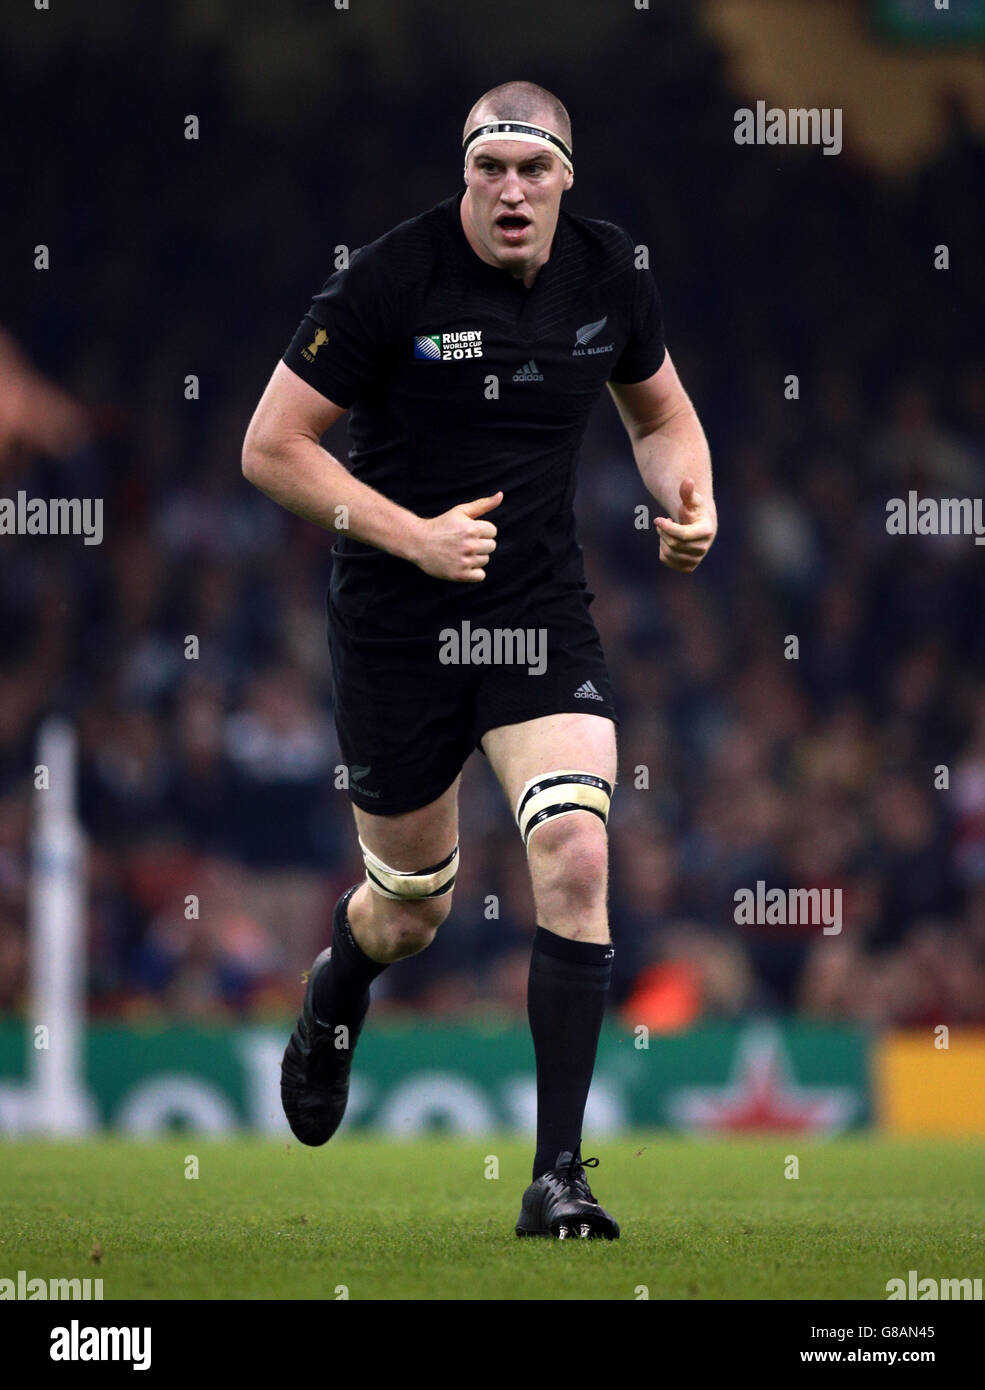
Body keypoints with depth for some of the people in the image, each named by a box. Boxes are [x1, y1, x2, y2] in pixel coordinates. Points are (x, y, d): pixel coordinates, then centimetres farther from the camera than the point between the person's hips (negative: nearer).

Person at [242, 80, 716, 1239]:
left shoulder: (607, 274, -1)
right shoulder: (389, 281, -14)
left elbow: (661, 412, 18)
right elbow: (270, 448, -11)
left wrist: (688, 500, -3)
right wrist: (413, 535, -19)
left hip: (542, 618, 2)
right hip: (396, 630, -2)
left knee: (574, 858, -19)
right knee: (413, 907, 11)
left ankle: (558, 1174, -14)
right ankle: (335, 994, 52)